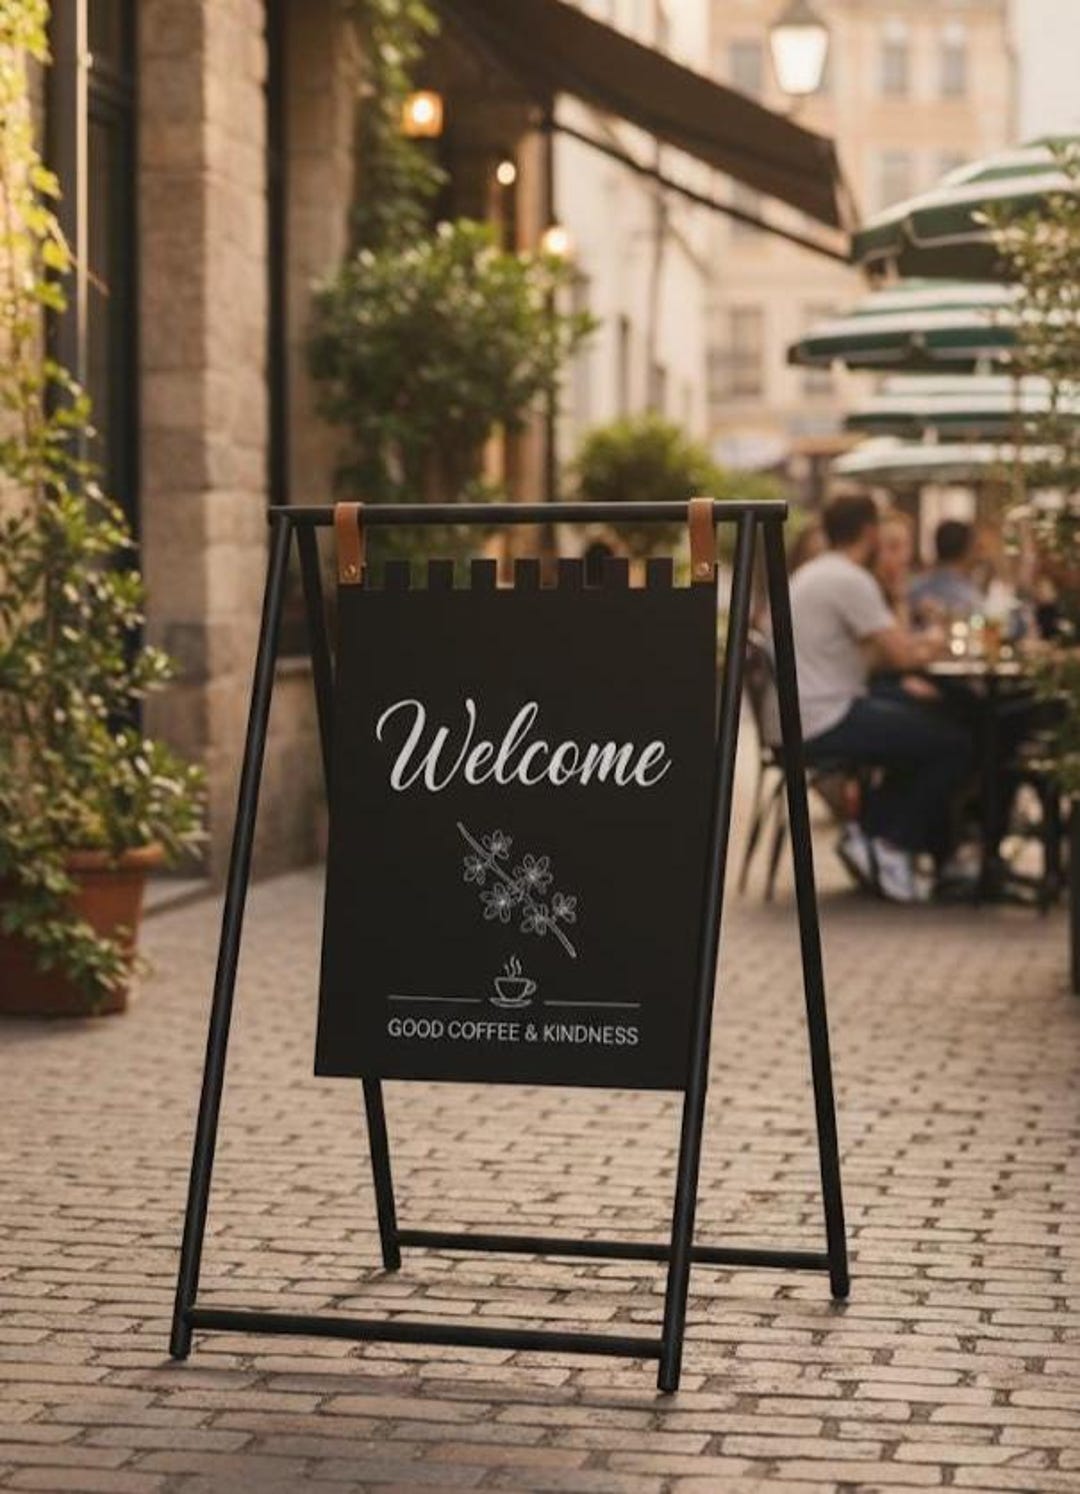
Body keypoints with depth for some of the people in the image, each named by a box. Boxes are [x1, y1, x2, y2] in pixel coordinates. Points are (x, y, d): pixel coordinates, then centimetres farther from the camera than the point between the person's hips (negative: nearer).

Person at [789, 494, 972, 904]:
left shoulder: (813, 575, 16)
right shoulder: (851, 580, -15)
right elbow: (900, 656, -18)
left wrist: (917, 642, 8)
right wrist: (930, 645, 3)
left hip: (802, 719, 10)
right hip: (827, 723, -10)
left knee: (924, 717, 23)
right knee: (956, 744, -6)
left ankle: (869, 832, 17)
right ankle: (893, 848, 3)